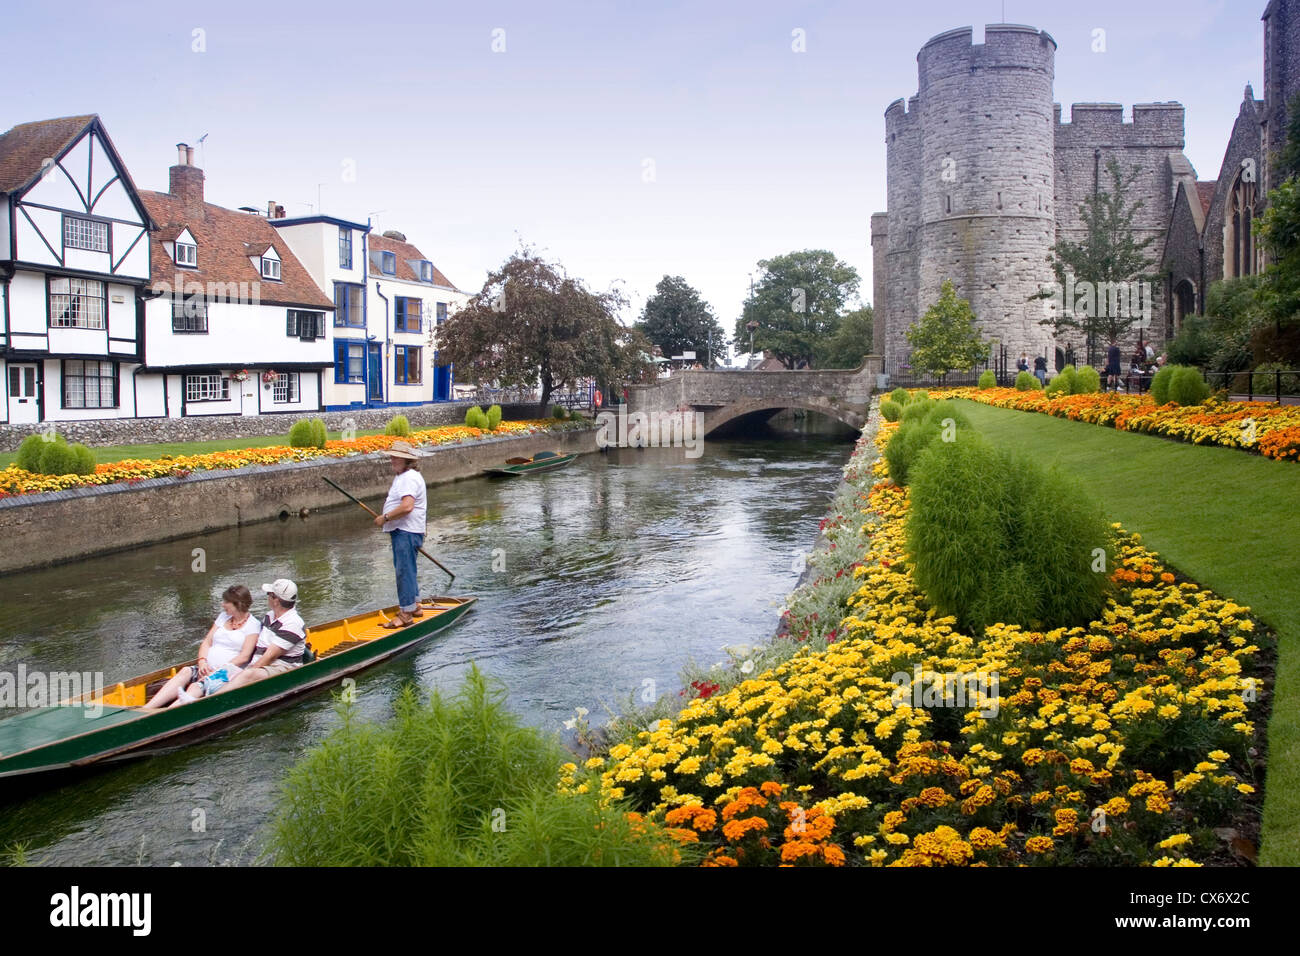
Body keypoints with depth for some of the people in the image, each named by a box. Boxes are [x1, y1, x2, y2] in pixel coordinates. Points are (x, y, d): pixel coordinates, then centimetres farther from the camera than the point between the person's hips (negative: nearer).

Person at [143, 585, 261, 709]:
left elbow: (244, 656, -10)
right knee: (185, 672, -25)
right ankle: (146, 709, -40)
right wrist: (202, 662, -5)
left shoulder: (253, 624, -1)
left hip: (229, 671, -6)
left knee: (200, 685, -32)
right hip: (207, 669, 6)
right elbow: (207, 642, 15)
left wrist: (219, 670, -18)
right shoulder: (223, 616, 20)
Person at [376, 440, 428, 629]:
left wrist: (385, 518, -21)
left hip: (407, 532, -11)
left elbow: (407, 506, -29)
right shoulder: (401, 476, 19)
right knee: (404, 569, 18)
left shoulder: (410, 478, -17)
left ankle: (406, 615, -7)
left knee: (404, 571, -10)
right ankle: (414, 606, 30)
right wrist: (387, 509, 16)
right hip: (400, 531, 12)